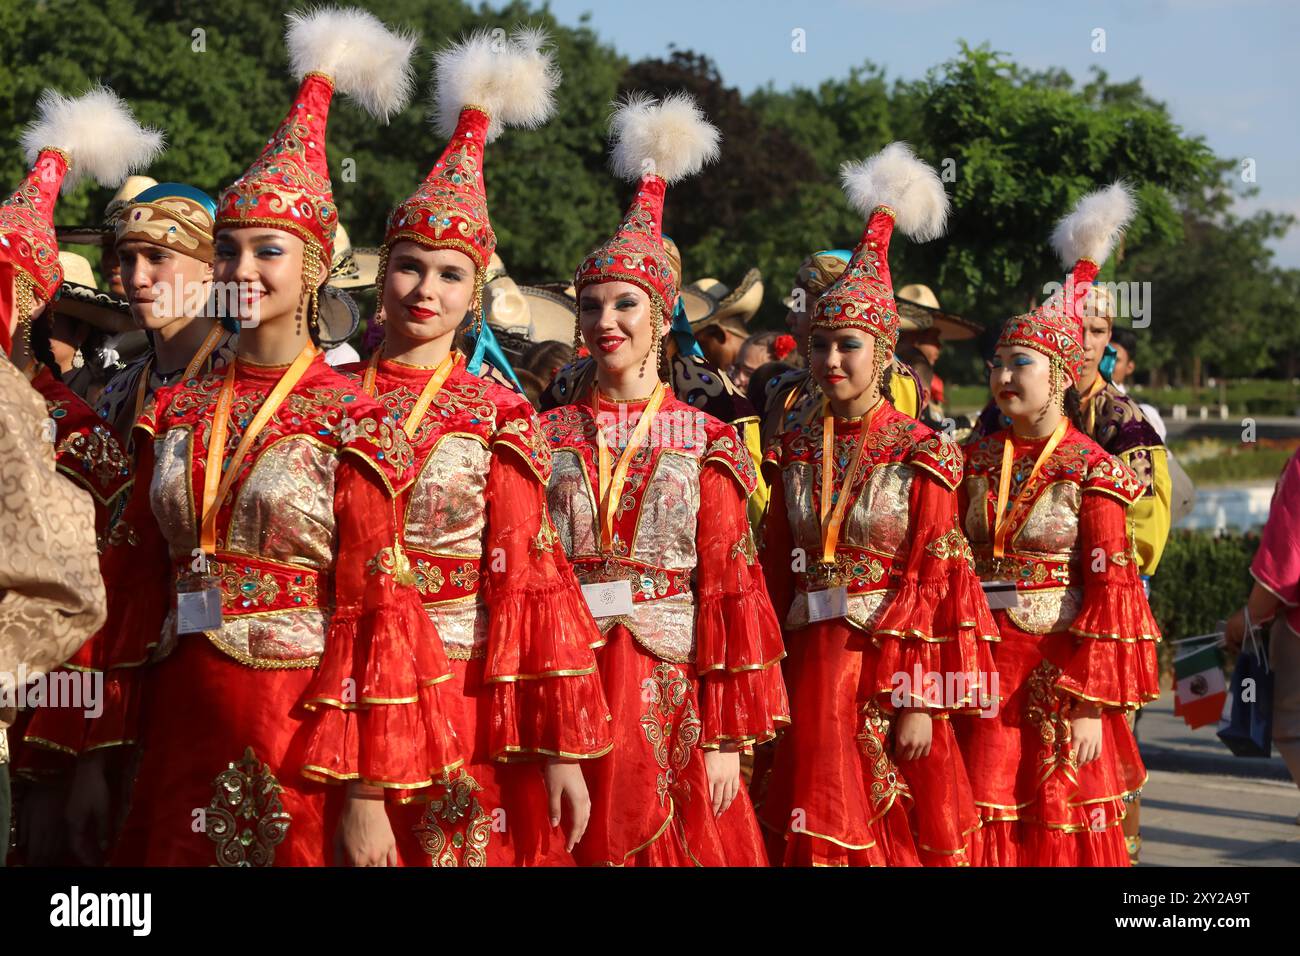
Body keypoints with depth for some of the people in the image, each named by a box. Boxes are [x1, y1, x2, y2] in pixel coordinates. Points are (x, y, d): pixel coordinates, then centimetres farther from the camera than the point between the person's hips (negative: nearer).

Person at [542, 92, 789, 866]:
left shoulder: (704, 443, 1)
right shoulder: (551, 435, 5)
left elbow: (729, 589, -3)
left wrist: (728, 738, -8)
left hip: (668, 688, -1)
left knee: (677, 844, 5)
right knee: (569, 846, 6)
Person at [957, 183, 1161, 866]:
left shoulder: (1094, 471, -6)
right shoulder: (977, 461, 7)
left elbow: (1110, 593, -10)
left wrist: (1089, 706, -14)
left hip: (1057, 675, -4)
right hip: (981, 669, 4)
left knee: (1060, 832, 3)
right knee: (984, 830, 6)